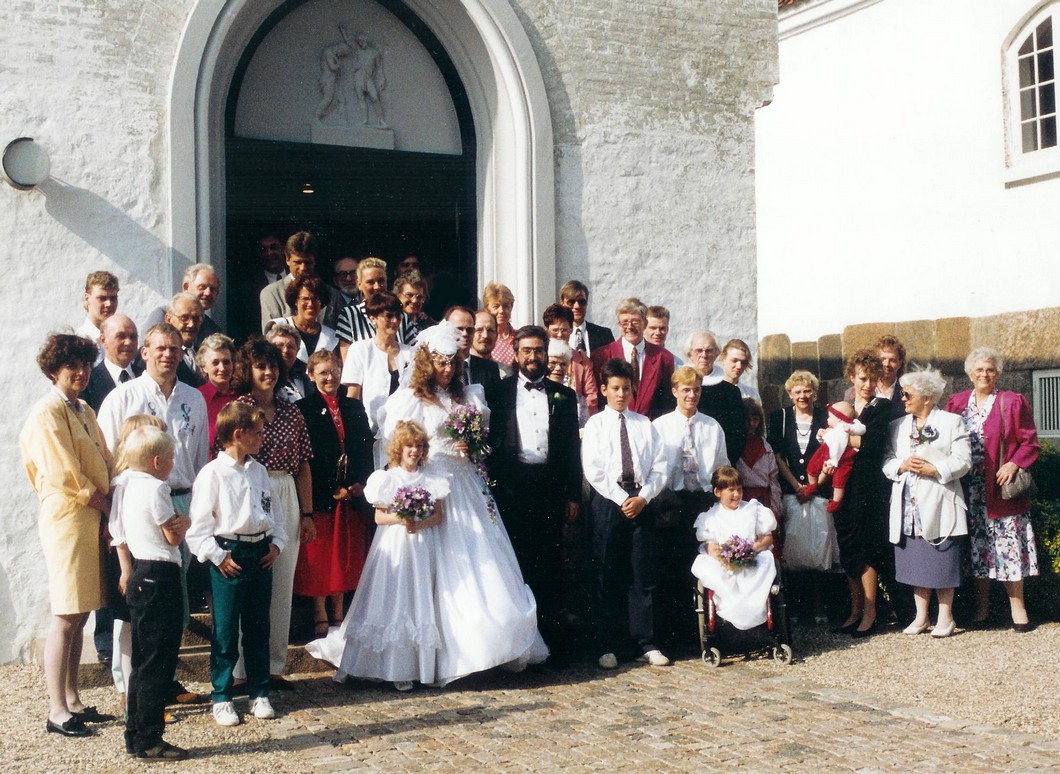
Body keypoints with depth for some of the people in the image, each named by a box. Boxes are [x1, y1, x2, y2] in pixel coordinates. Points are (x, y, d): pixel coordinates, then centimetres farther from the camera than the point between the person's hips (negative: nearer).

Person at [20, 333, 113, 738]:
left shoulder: (84, 411, 17)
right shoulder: (47, 412, -10)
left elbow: (105, 463, 16)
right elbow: (63, 475, -16)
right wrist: (106, 503, -9)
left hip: (94, 519, 8)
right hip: (67, 519, -8)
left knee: (79, 615, 12)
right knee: (66, 617, -6)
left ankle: (72, 701, 20)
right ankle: (57, 712, 0)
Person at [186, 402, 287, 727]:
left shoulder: (259, 471, 11)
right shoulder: (213, 473, -9)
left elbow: (273, 513, 18)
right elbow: (199, 523, -11)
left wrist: (277, 542, 5)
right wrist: (218, 556, -14)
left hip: (262, 554, 6)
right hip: (230, 556, -6)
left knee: (258, 627, 13)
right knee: (226, 630, 2)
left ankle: (259, 692, 24)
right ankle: (222, 697, 13)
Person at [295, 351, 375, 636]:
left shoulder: (355, 407, 11)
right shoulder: (304, 409, -4)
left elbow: (366, 449, 8)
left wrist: (360, 482, -6)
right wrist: (332, 490, -13)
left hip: (352, 493, 4)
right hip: (319, 495, -4)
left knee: (346, 555, 10)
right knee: (318, 556, 3)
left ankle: (339, 613, 20)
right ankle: (320, 616, 12)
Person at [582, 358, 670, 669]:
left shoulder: (645, 424, 10)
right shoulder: (595, 424, 4)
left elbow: (659, 468, 5)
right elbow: (593, 471, -5)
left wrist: (642, 497, -9)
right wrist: (621, 499, -11)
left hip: (641, 501, 2)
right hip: (607, 503, -2)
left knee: (643, 575, 4)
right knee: (607, 577, 2)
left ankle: (646, 645, 10)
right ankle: (608, 647, 7)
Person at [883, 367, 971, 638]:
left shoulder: (952, 422, 1)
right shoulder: (897, 426, 15)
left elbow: (963, 460, -6)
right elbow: (886, 461, 10)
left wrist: (934, 469, -17)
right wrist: (901, 466, -10)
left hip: (939, 505, -4)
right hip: (909, 507, 4)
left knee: (942, 563, 0)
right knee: (915, 562, 7)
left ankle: (945, 617, 12)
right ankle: (921, 617, 17)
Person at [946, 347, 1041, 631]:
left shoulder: (1013, 402, 1)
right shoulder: (957, 402, 10)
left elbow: (1030, 443, 0)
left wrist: (1014, 464, -16)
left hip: (1001, 488, -3)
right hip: (970, 489, 3)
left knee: (1008, 544, -3)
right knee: (976, 546, 7)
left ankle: (1017, 606, 5)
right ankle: (982, 608, 15)